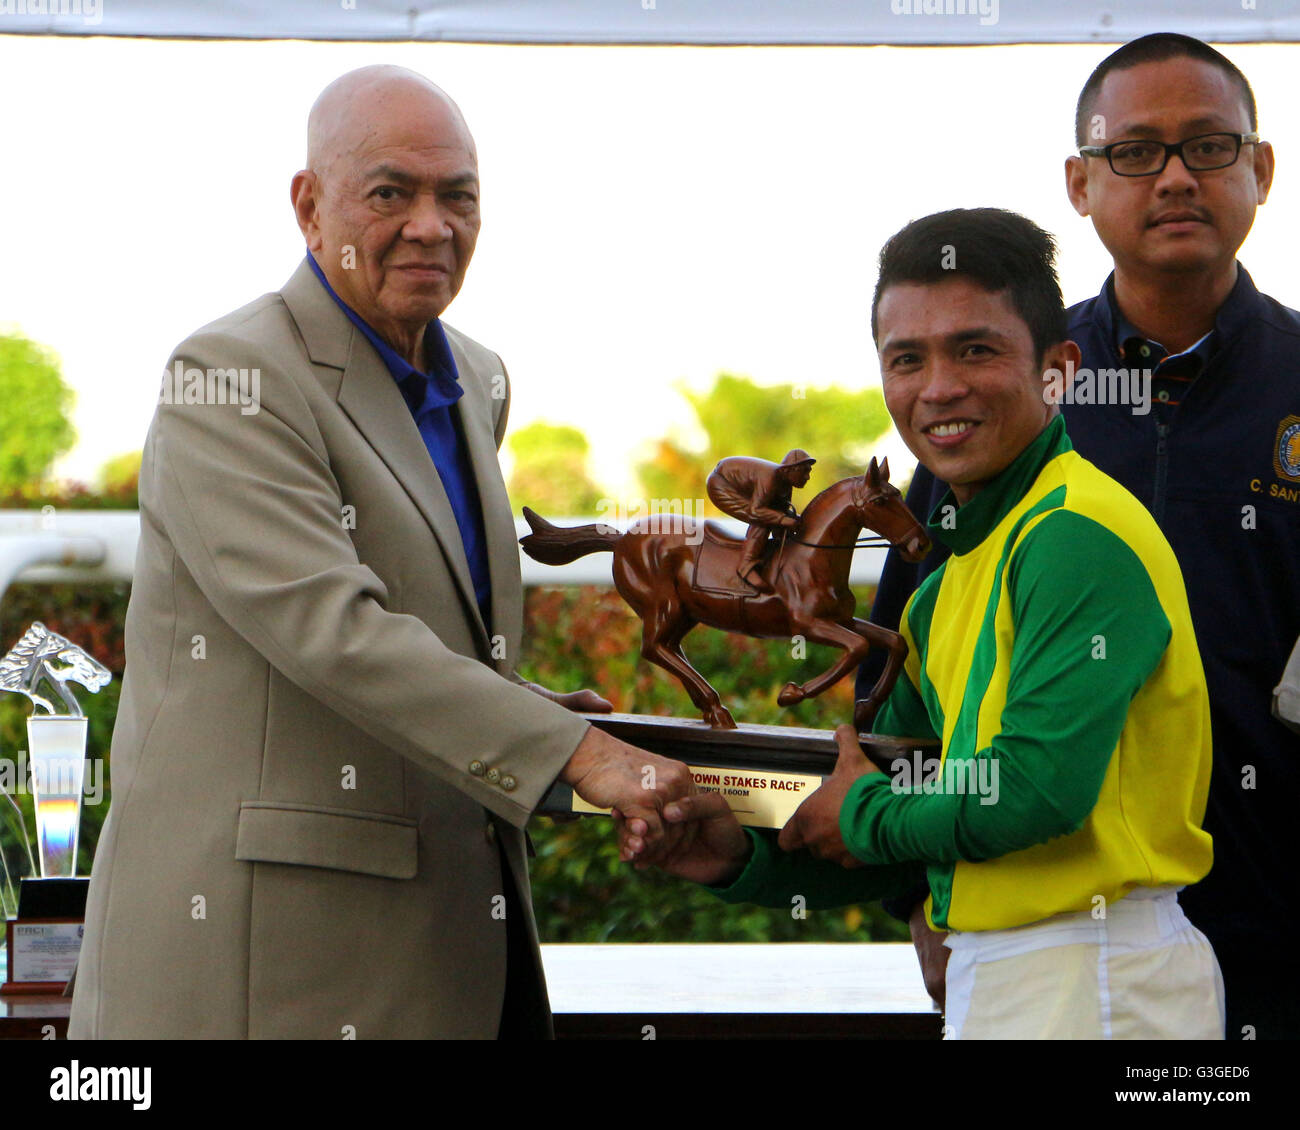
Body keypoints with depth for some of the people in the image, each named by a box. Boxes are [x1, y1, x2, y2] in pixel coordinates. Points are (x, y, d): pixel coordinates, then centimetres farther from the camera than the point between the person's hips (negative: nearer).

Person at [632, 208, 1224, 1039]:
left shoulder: (1081, 533, -14)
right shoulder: (950, 586, 15)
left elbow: (1042, 788, -23)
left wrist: (866, 814, -6)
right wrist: (745, 856, 2)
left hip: (1098, 984, -8)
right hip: (992, 979, 8)